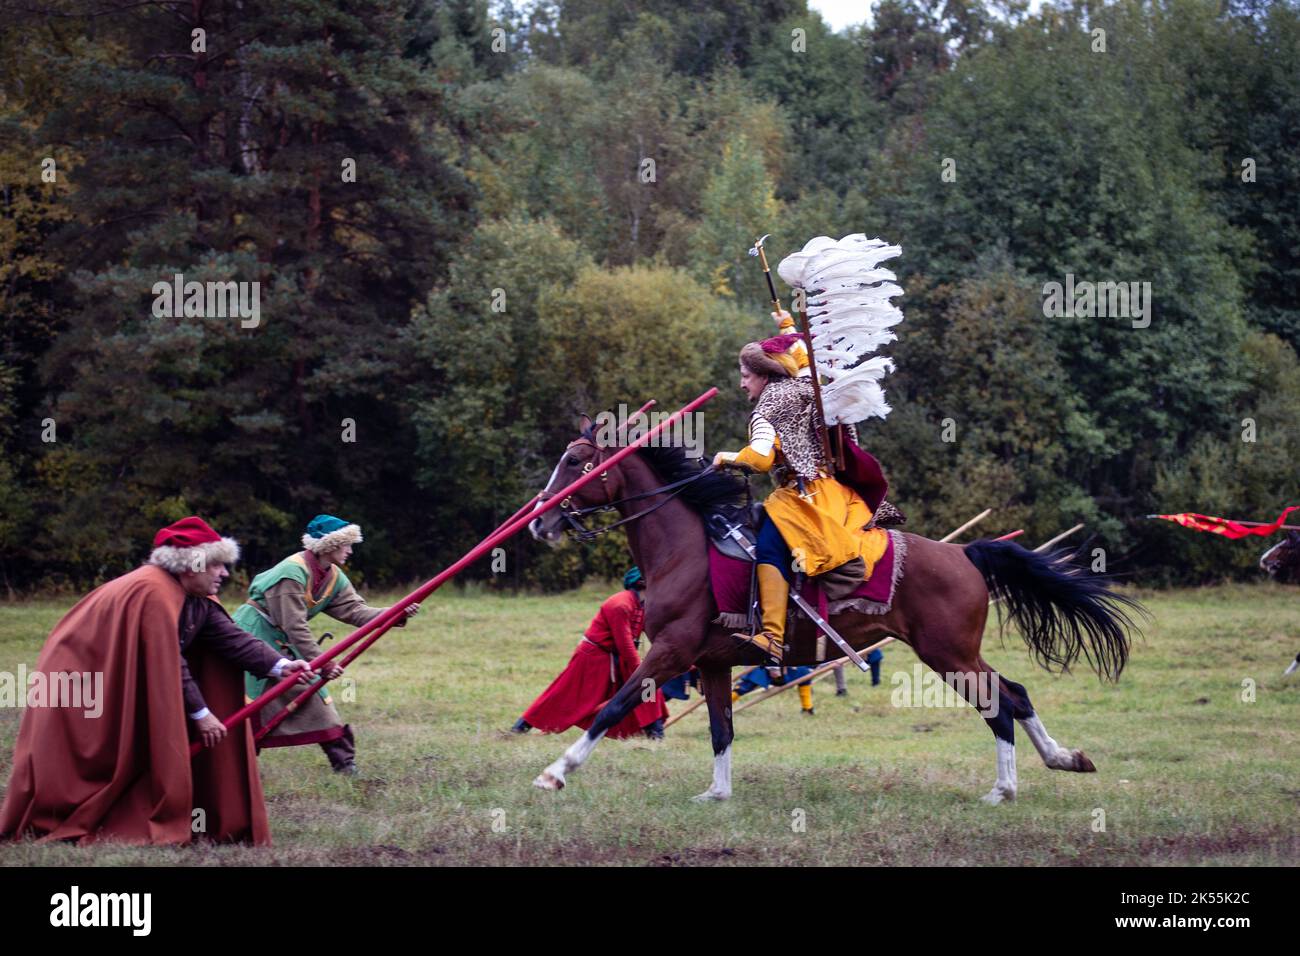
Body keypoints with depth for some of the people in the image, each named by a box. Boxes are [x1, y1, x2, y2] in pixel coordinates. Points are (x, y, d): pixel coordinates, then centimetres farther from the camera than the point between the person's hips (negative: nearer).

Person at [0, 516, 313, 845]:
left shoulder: (196, 597, 1)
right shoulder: (154, 594, -29)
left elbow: (232, 639, -6)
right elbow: (170, 664, -29)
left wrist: (280, 666, -19)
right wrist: (200, 713, -24)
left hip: (124, 686, 10)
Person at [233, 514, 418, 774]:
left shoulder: (334, 577, 1)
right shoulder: (292, 573, -27)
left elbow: (354, 610, -4)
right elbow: (295, 627, -27)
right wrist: (323, 663, -26)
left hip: (284, 643, 8)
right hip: (254, 635, -8)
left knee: (313, 694, 5)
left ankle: (343, 761, 8)